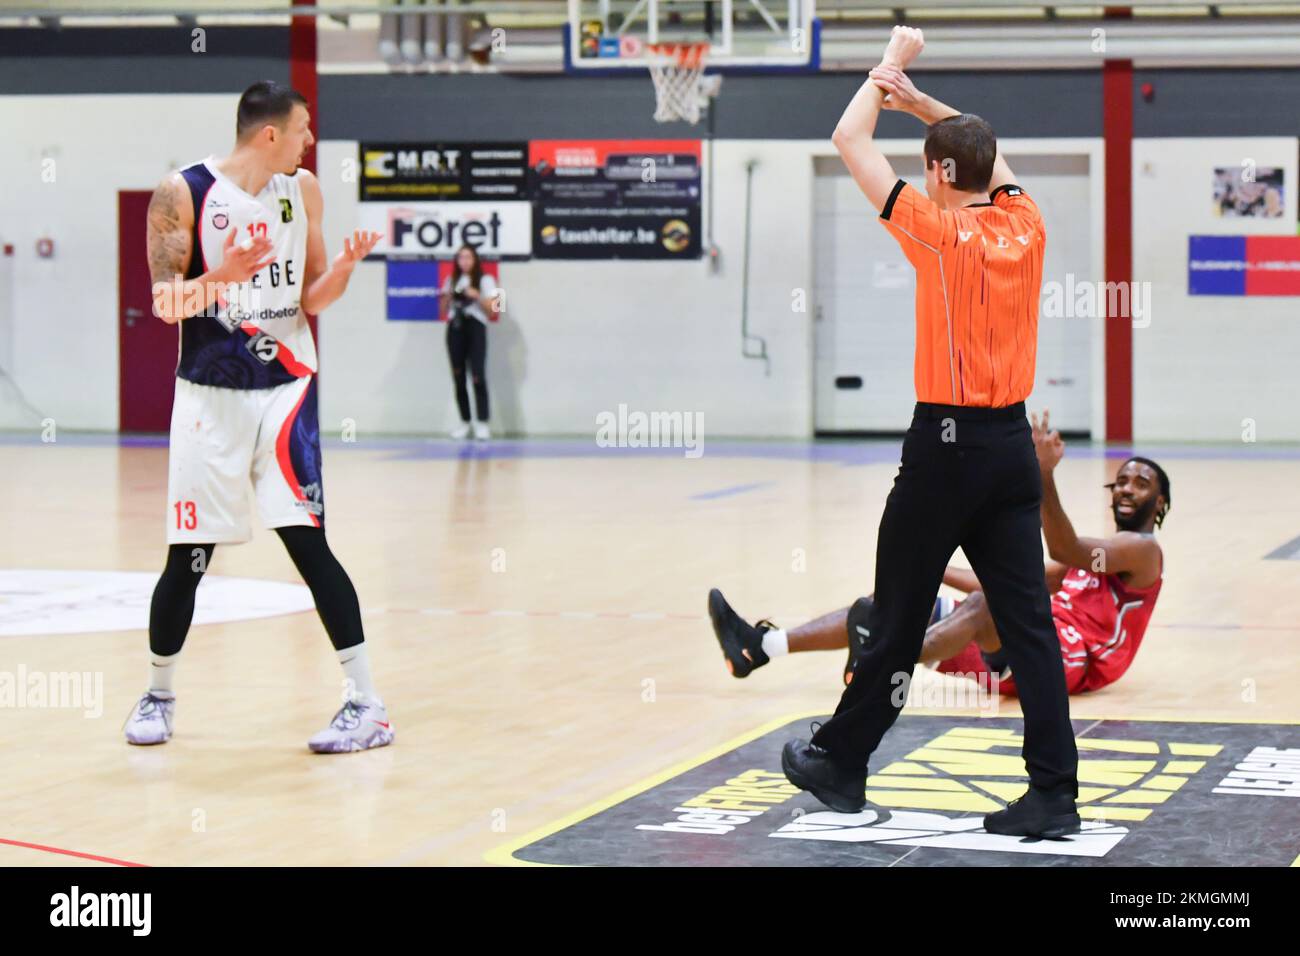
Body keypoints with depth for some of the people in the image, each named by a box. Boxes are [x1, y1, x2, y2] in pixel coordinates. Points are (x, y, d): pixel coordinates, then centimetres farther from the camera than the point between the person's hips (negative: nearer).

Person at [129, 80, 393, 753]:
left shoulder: (302, 191, 3)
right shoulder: (183, 193, -7)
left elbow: (312, 300, 7)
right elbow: (165, 305, -9)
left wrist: (346, 264, -13)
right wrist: (220, 277, -27)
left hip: (285, 389, 1)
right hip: (209, 394, -1)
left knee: (308, 540, -9)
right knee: (188, 558, 3)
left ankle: (367, 704, -8)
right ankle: (158, 693, 24)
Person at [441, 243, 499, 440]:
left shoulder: (485, 280, 4)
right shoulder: (451, 280, 15)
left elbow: (493, 306, -3)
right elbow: (443, 308, 18)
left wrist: (476, 296, -16)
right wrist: (447, 296, -2)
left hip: (475, 328, -4)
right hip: (455, 328, 4)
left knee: (478, 376, -12)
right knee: (458, 377, 5)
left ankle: (482, 423, -10)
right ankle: (464, 422, 14)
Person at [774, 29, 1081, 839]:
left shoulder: (943, 233, -12)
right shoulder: (1026, 226, 4)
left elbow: (851, 140, -4)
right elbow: (990, 154, 26)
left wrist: (892, 66, 9)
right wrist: (919, 100, 19)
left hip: (947, 447, -6)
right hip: (1014, 445, 6)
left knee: (898, 619, 6)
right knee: (1028, 621, 2)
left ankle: (841, 764, 20)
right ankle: (1054, 794, -2)